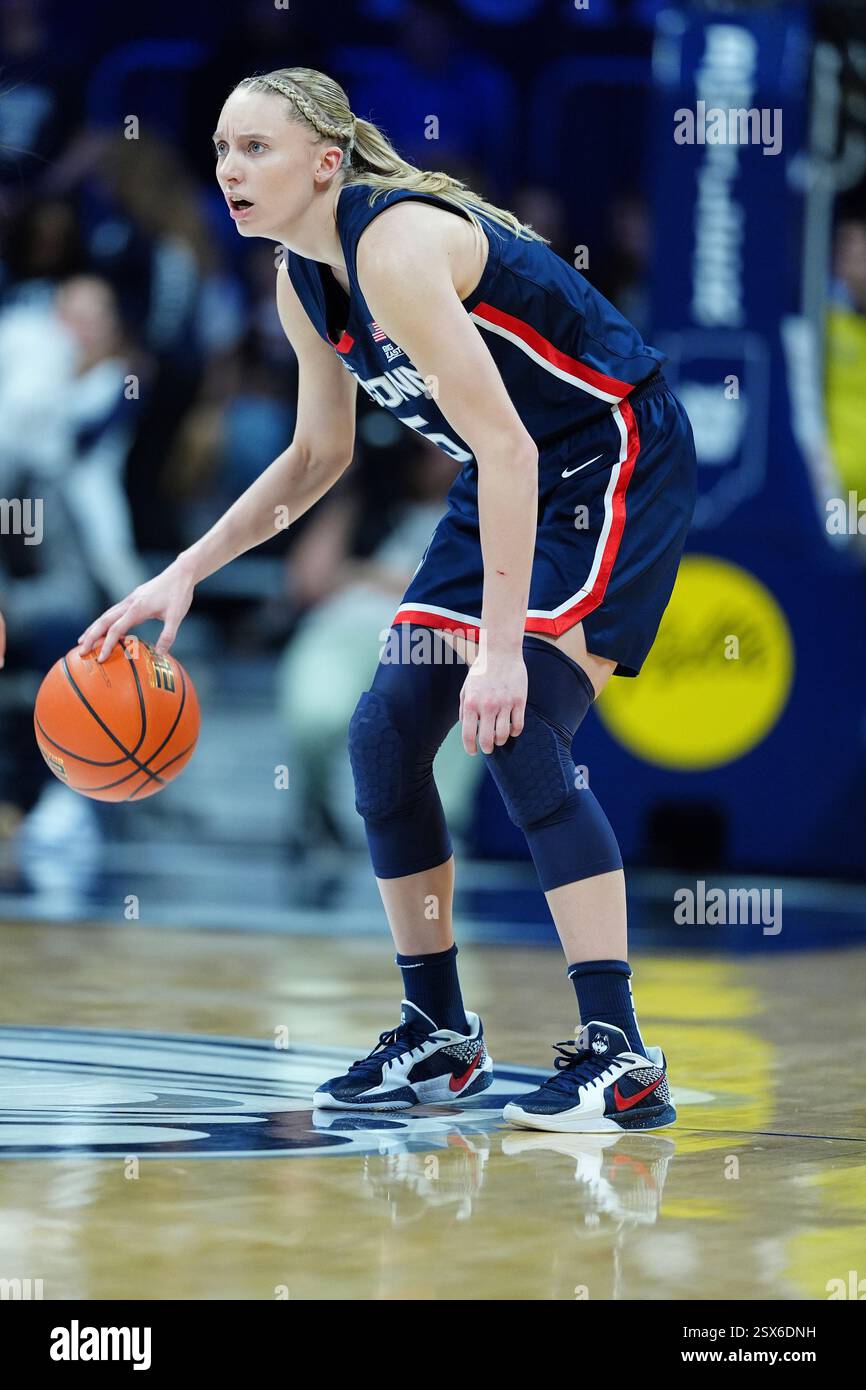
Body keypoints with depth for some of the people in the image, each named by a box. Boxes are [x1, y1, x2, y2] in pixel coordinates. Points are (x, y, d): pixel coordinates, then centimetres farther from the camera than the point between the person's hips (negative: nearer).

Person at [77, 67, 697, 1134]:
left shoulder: (395, 245, -27)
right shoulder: (303, 281, 1)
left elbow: (508, 447, -32)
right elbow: (320, 453, 16)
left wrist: (504, 647, -35)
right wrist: (186, 572, 7)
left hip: (615, 463, -9)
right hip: (504, 481, 9)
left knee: (517, 731, -22)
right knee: (385, 736, 4)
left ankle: (621, 1060, -18)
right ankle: (440, 1038, 17)